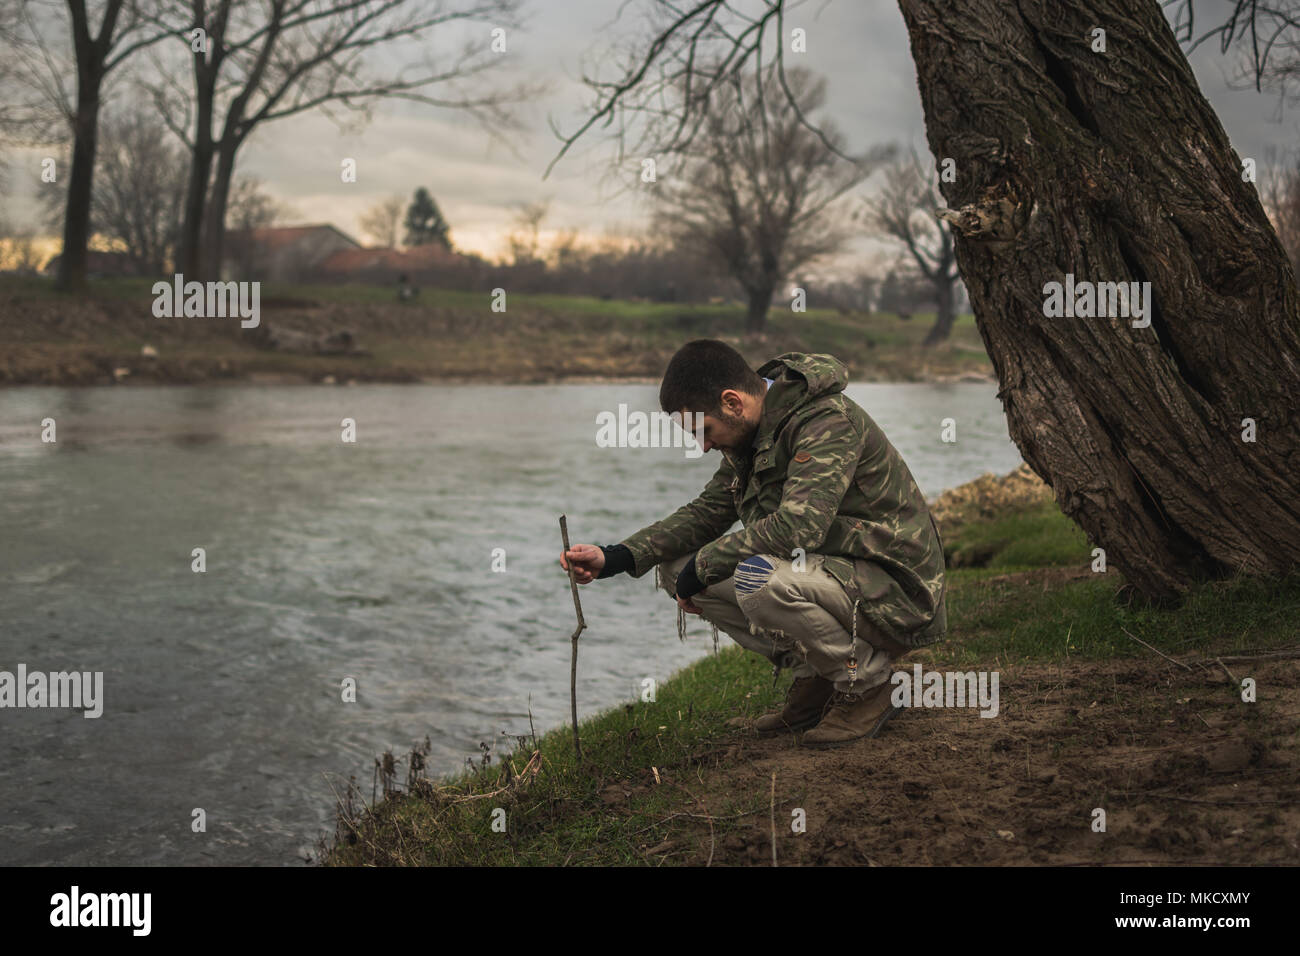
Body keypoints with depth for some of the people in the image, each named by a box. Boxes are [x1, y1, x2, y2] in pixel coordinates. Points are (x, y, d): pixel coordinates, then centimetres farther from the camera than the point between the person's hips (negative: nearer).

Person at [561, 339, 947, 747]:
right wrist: (615, 557, 1)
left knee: (760, 579, -35)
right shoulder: (753, 432, 6)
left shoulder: (828, 421, -23)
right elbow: (708, 511, 13)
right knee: (676, 569, 1)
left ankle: (868, 683, -9)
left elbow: (798, 526, -35)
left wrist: (702, 565, -23)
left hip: (893, 595, -9)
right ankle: (813, 679, 7)